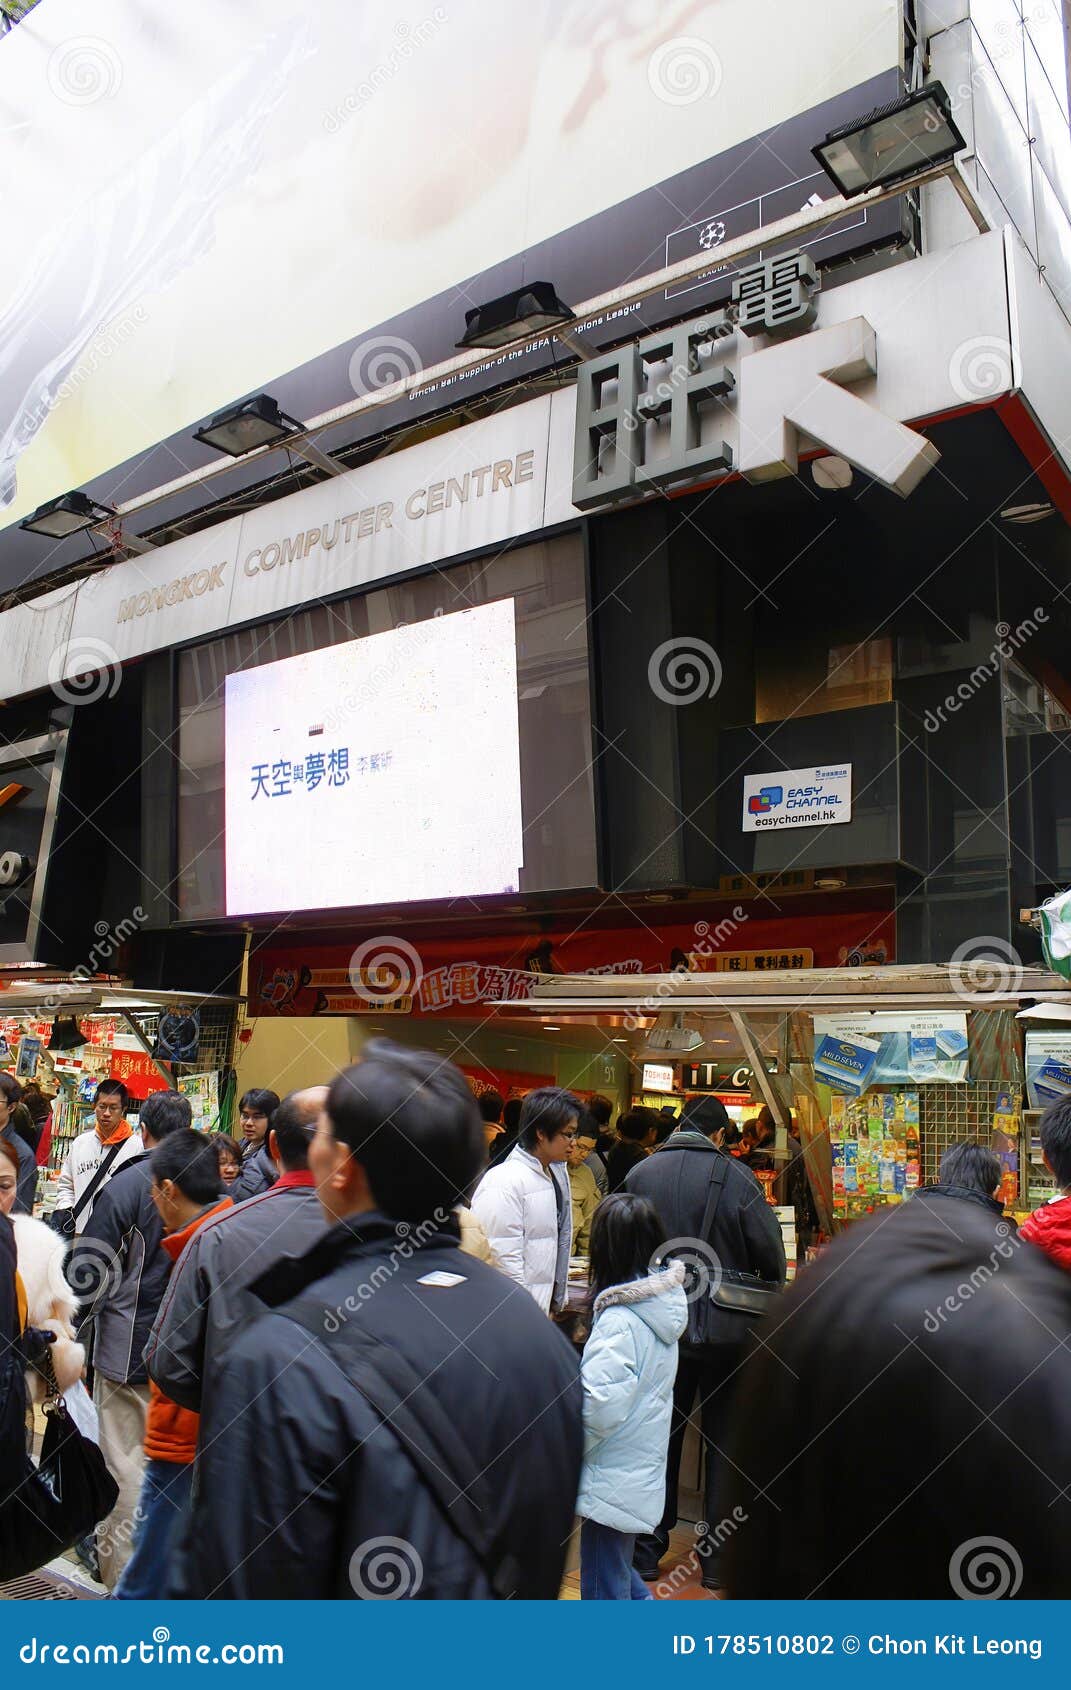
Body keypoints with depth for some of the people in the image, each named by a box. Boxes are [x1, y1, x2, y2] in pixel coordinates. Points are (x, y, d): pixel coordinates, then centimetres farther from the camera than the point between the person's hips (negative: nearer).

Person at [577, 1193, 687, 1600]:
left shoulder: (620, 1320, -26)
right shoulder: (662, 1303, 0)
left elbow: (600, 1407, -27)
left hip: (611, 1481, -8)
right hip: (642, 1469, 8)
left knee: (602, 1592, 9)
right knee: (619, 1572, 28)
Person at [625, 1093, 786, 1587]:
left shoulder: (639, 1174, -3)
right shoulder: (735, 1177, -12)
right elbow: (770, 1252, -9)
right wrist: (768, 1301, 11)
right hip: (725, 1328, -2)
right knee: (725, 1439, 12)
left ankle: (648, 1547, 25)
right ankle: (718, 1554, 21)